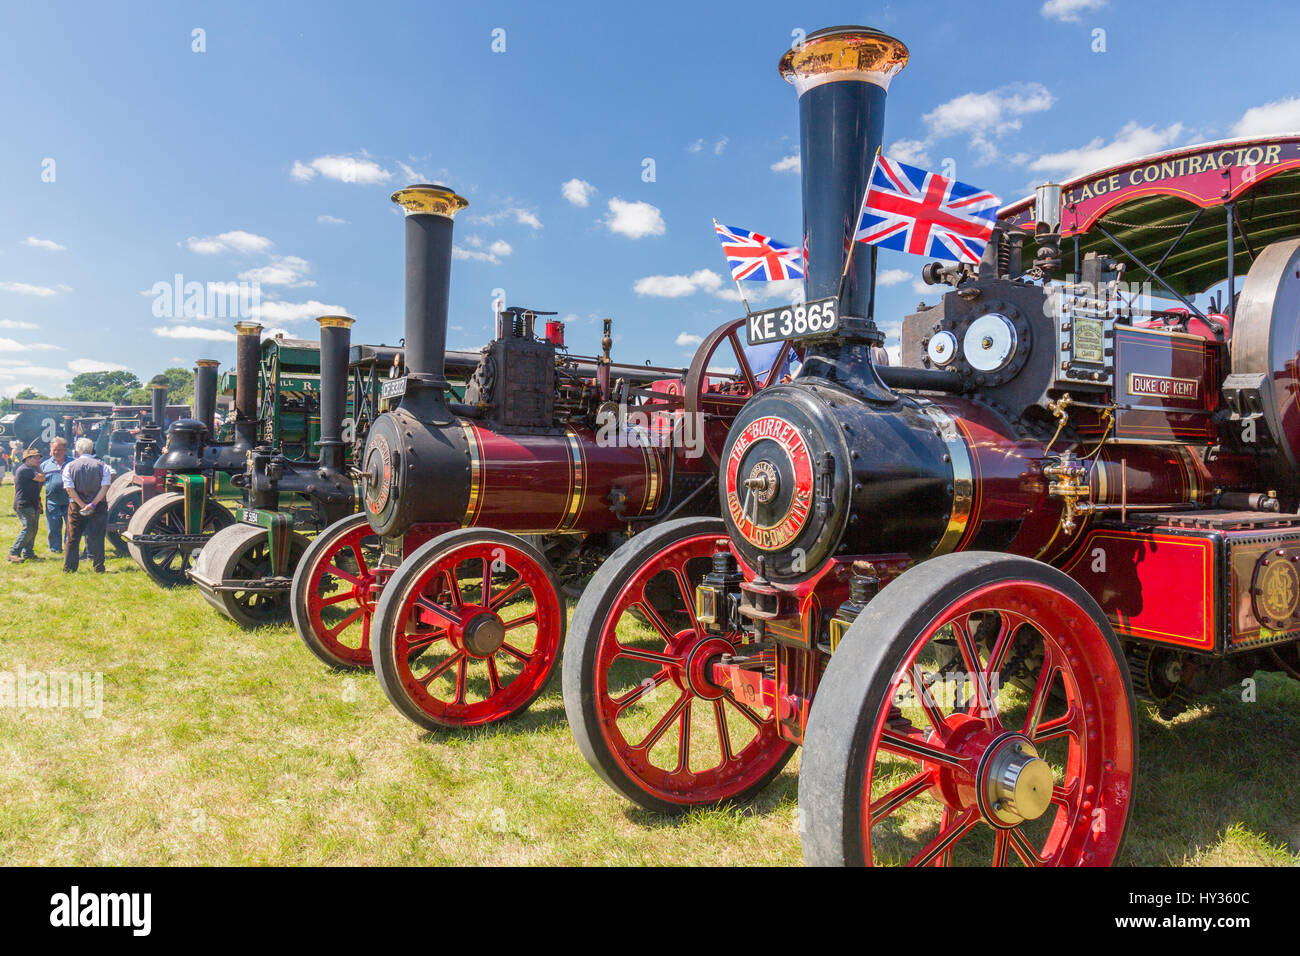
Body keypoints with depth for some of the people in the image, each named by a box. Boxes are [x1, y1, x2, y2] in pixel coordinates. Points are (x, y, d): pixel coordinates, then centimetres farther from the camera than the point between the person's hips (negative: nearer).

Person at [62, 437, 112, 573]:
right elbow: (105, 487, -10)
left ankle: (69, 567, 12)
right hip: (98, 508, -1)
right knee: (97, 537, 4)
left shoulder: (69, 466, 1)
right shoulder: (102, 465, 0)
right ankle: (98, 566, 4)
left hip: (76, 507, 1)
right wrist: (93, 504, -12)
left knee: (73, 538, 9)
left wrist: (82, 505, -11)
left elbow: (69, 489, -8)